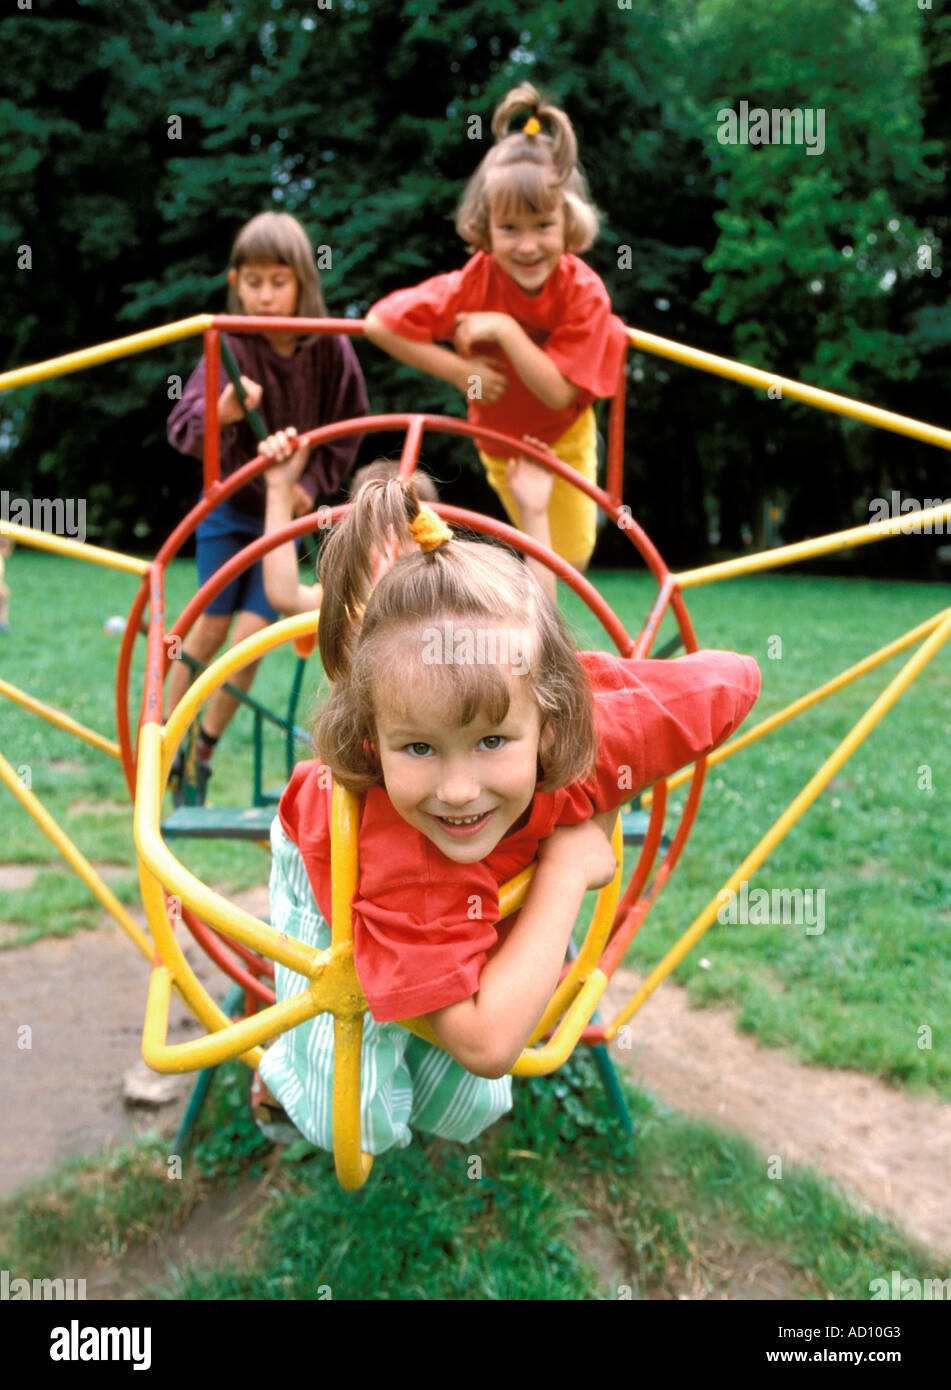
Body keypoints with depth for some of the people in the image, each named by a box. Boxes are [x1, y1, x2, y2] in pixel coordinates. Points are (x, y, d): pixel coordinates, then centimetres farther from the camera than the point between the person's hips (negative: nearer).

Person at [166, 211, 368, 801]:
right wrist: (220, 413, -50)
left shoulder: (331, 349, -13)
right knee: (210, 625, 2)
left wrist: (310, 486, -10)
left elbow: (346, 431, 0)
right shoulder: (231, 350, -18)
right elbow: (183, 426, -29)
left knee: (253, 633, -4)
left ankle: (205, 749, 18)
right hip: (230, 504, -1)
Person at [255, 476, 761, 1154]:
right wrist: (566, 868, -44)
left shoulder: (594, 736, -37)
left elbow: (735, 675, -21)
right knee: (358, 1127, -7)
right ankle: (291, 1060, 24)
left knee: (464, 1114, 6)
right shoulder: (402, 862, -48)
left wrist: (604, 806, -22)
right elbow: (485, 1043, -49)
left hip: (468, 907, 4)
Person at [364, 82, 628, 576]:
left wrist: (506, 329, -41)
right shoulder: (472, 284, -30)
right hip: (499, 439, 1)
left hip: (564, 439, -1)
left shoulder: (583, 290, -30)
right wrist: (459, 370, -30)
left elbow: (558, 392, -35)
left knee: (572, 556, 8)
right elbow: (379, 323, -28)